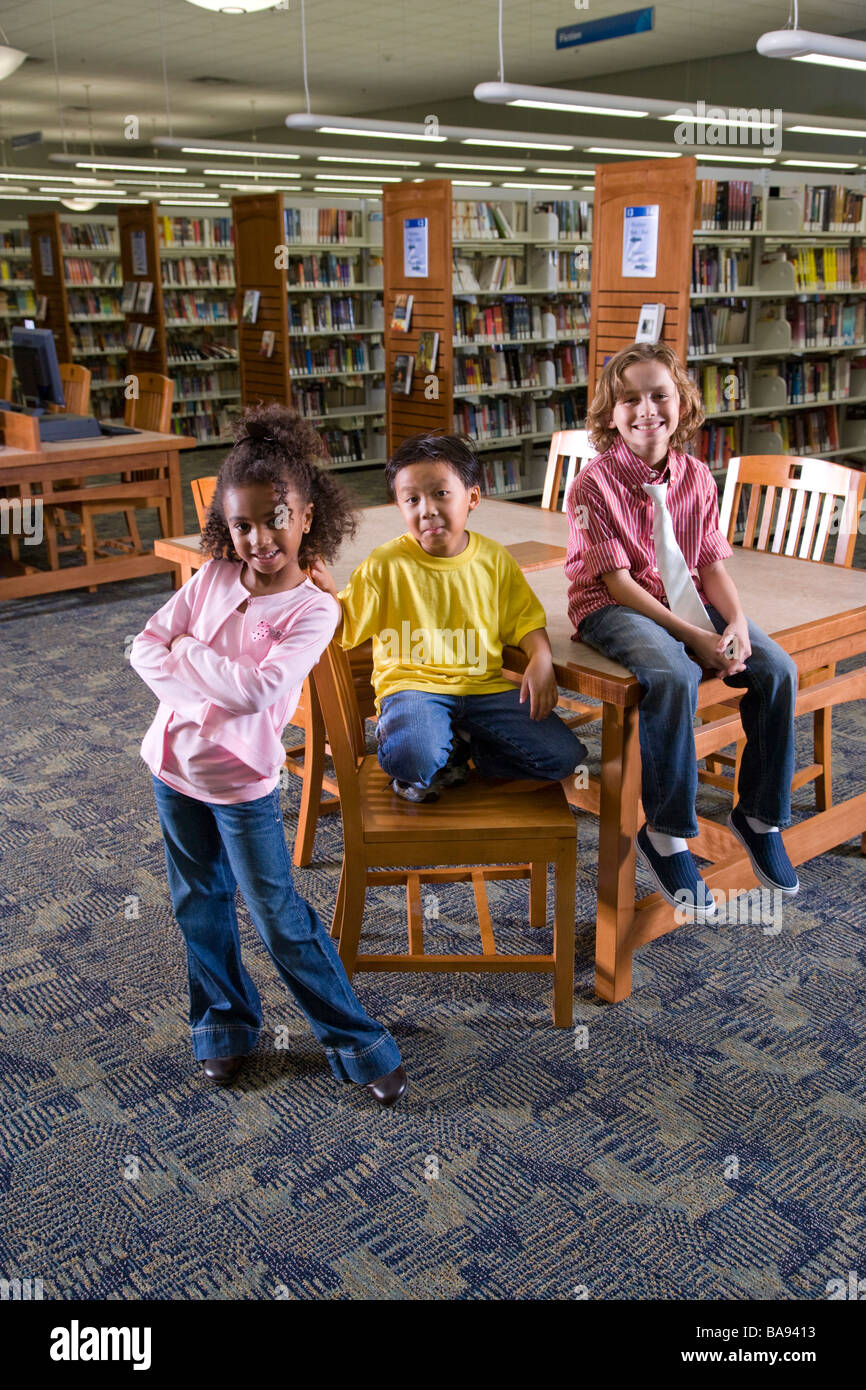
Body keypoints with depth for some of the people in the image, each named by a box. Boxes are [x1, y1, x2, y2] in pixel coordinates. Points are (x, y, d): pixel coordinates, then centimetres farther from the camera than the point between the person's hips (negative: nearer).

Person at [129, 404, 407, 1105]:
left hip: (243, 782, -5)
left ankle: (358, 1042, 18)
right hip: (174, 764, 5)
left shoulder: (314, 609, -17)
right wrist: (206, 693, -21)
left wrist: (187, 652, -17)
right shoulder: (212, 578, -4)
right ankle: (225, 1024, 39)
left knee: (281, 919, 2)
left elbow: (259, 688, -28)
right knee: (200, 905, 18)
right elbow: (145, 646, -5)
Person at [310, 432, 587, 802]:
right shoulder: (386, 564, -2)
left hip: (484, 685, 4)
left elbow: (524, 619, 13)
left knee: (564, 755, -14)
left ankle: (456, 750, 5)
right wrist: (326, 591, -24)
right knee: (412, 759, -38)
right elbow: (345, 627, -4)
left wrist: (541, 659, -6)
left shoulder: (494, 559, 6)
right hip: (412, 686, -3)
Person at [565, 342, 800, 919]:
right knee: (674, 677, -36)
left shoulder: (696, 477, 5)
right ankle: (665, 834, -19)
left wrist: (736, 624, -16)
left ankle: (760, 815, 3)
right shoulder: (594, 484, -12)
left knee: (777, 668, -16)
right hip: (612, 609, -5)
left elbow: (713, 564, 5)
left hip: (684, 600, 6)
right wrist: (695, 636, -22)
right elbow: (618, 582, -15)